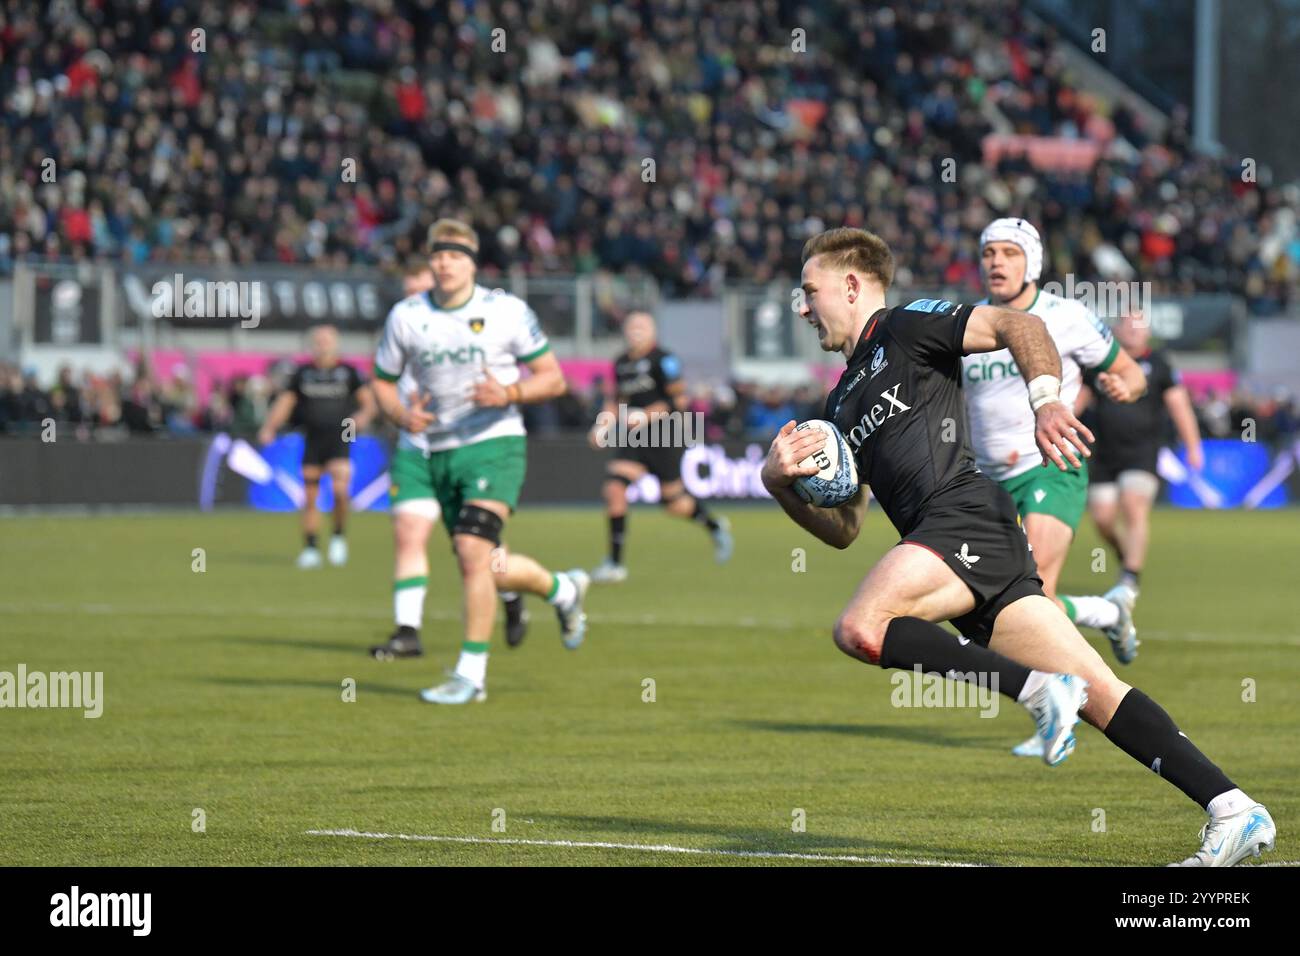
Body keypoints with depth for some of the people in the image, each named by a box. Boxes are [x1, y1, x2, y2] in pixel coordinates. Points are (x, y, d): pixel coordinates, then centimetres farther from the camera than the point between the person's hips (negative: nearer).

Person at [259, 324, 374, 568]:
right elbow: (285, 402, 12)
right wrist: (269, 427, -1)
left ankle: (339, 537, 2)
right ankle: (310, 550, 11)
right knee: (310, 498, 2)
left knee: (340, 489, -20)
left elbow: (368, 401, 4)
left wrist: (364, 415, -18)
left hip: (339, 440, -2)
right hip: (312, 441, 2)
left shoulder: (348, 372, 4)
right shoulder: (303, 372, 9)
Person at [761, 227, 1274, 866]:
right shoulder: (841, 404, 31)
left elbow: (1018, 326, -4)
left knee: (860, 628, -26)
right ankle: (1231, 809, -13)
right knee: (1097, 693, -4)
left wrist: (1045, 400, -21)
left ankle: (1039, 690, -25)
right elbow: (843, 530, 29)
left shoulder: (904, 328, 8)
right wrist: (780, 483, 12)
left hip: (966, 513, -8)